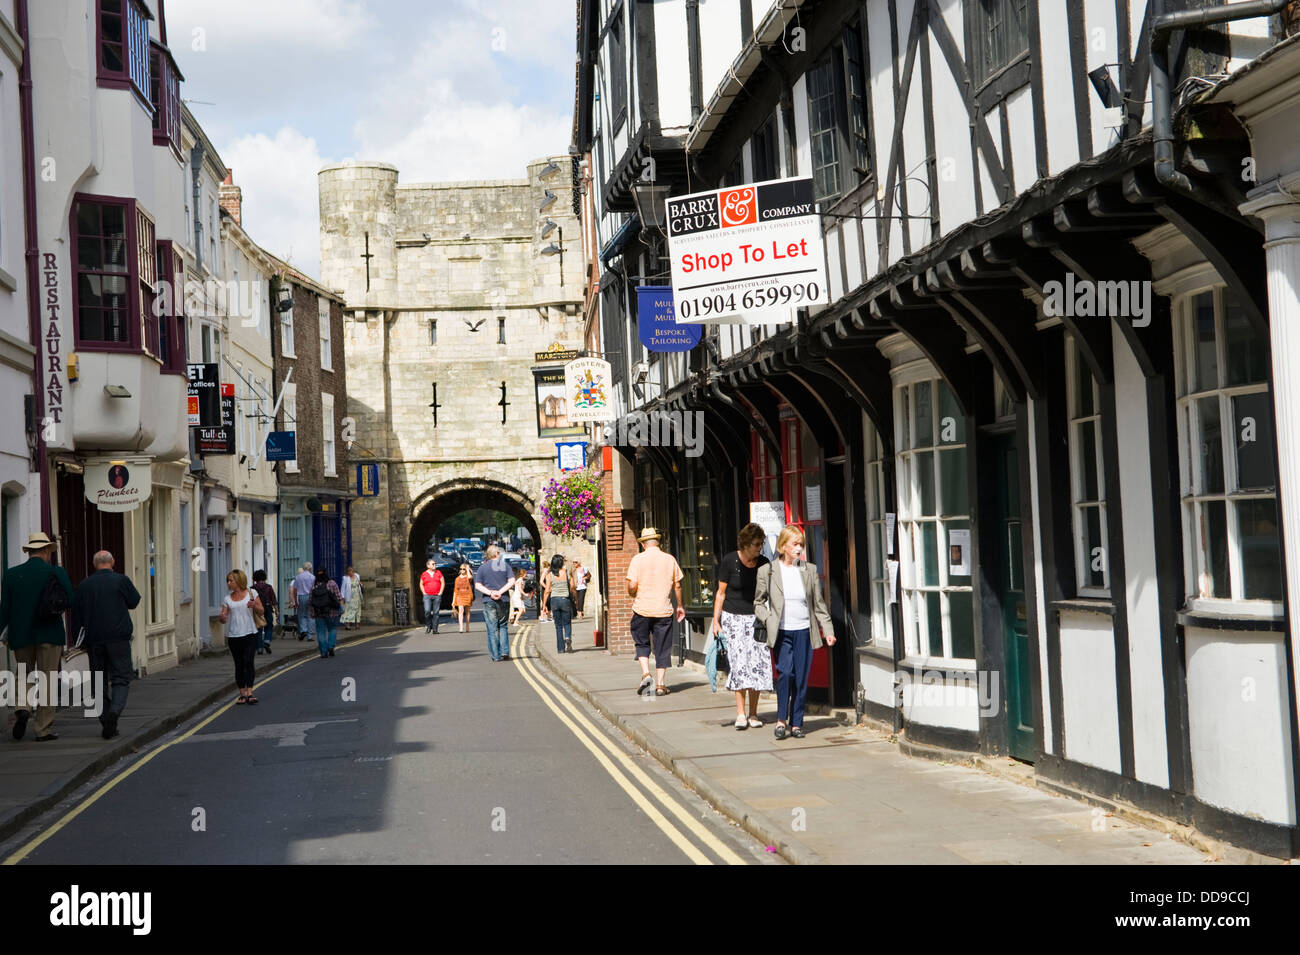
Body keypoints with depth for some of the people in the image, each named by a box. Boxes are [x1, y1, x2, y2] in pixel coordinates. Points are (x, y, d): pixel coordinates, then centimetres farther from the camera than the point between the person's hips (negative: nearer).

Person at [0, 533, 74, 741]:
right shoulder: (57, 573, -6)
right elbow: (70, 601, -9)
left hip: (21, 636, 2)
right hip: (50, 634, -2)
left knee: (24, 677, 19)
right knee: (47, 680, 5)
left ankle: (22, 708, -7)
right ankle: (44, 729, 5)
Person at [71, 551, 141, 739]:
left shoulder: (84, 586, 6)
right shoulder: (121, 580, -3)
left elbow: (76, 616, 7)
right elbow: (134, 601, 10)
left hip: (94, 640, 3)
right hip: (118, 638, -3)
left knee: (99, 682, 10)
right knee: (121, 679, 0)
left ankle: (106, 722, 7)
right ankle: (114, 711, -24)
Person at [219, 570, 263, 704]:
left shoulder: (251, 593, 3)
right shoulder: (227, 599, 10)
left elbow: (261, 611, 2)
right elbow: (223, 619, 7)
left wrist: (254, 605, -18)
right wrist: (222, 617, -17)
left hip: (249, 634, -3)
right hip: (233, 636, 3)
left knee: (248, 662, -13)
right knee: (239, 665, 6)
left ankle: (249, 692, -14)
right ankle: (242, 694, 10)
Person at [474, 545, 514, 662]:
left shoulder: (483, 567, 3)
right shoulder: (505, 565, 3)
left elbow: (477, 585, -4)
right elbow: (511, 581, -7)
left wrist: (490, 593, -12)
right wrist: (500, 592, -12)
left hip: (488, 601, -1)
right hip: (503, 600, 1)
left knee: (492, 629, 3)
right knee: (503, 626, 15)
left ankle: (496, 656, 2)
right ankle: (504, 651, 2)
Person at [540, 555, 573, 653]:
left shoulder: (549, 575, -2)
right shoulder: (567, 573, -2)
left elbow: (547, 591, -5)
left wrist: (544, 605, 0)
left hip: (554, 600, 1)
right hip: (565, 599, -1)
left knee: (558, 626, 10)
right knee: (567, 623, 12)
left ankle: (561, 648, 8)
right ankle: (568, 638, -19)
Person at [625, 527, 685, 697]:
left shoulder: (637, 559, -5)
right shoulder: (670, 559, 1)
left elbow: (632, 586, -10)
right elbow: (677, 585, 6)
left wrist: (633, 595, 12)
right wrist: (680, 605, 19)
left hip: (642, 608, -1)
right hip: (664, 610, 1)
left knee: (642, 643, 14)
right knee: (662, 647, 8)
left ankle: (645, 673, -6)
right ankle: (660, 685, 7)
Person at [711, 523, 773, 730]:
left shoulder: (763, 563, 2)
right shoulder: (729, 561, -5)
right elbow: (721, 593, 1)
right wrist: (716, 620, -4)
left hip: (756, 618, 2)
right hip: (733, 617, -2)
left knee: (758, 663, -5)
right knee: (740, 662, -12)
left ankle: (753, 713, 5)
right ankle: (740, 713, -8)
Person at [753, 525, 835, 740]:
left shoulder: (809, 570, 6)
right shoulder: (767, 571, 1)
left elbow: (819, 603, 11)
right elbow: (758, 602, 9)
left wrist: (827, 629, 8)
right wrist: (769, 620, -8)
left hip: (804, 632, 2)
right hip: (782, 632, -2)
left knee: (801, 678, 2)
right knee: (785, 672, -16)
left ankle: (796, 723, 13)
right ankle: (781, 720, -1)